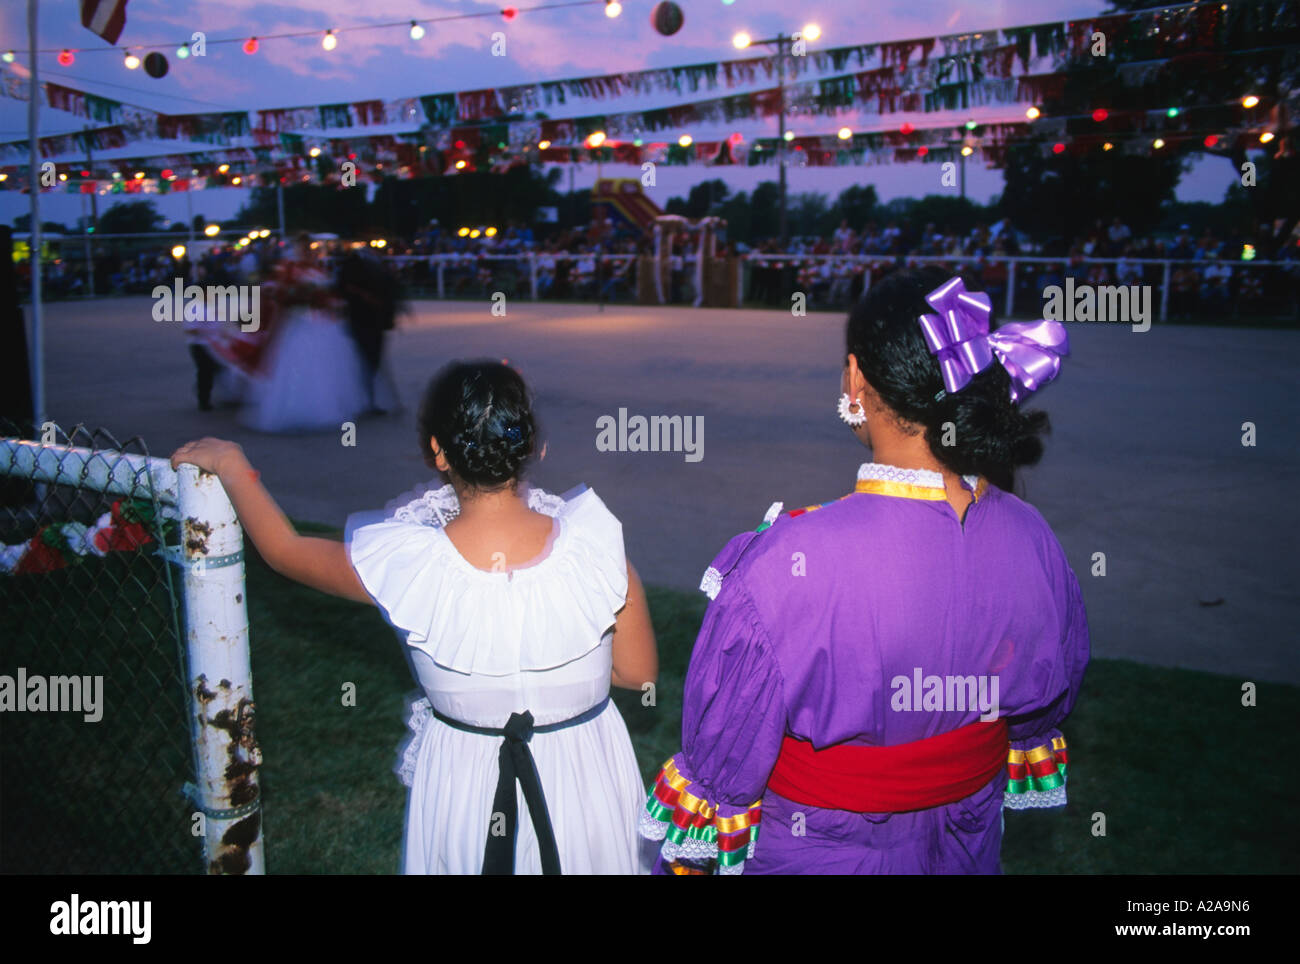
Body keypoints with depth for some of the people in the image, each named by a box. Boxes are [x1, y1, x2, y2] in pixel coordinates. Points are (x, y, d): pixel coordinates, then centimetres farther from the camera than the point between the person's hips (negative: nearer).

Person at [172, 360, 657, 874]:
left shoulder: (408, 566, -24)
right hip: (584, 779, 0)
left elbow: (283, 549, -5)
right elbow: (638, 672, -10)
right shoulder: (597, 547, -24)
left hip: (464, 788, 0)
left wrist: (231, 466, 11)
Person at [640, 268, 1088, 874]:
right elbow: (1044, 708, 1)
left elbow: (724, 757, -22)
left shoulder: (785, 564, -34)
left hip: (813, 854, -4)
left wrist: (691, 856, -4)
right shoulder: (1032, 541, -17)